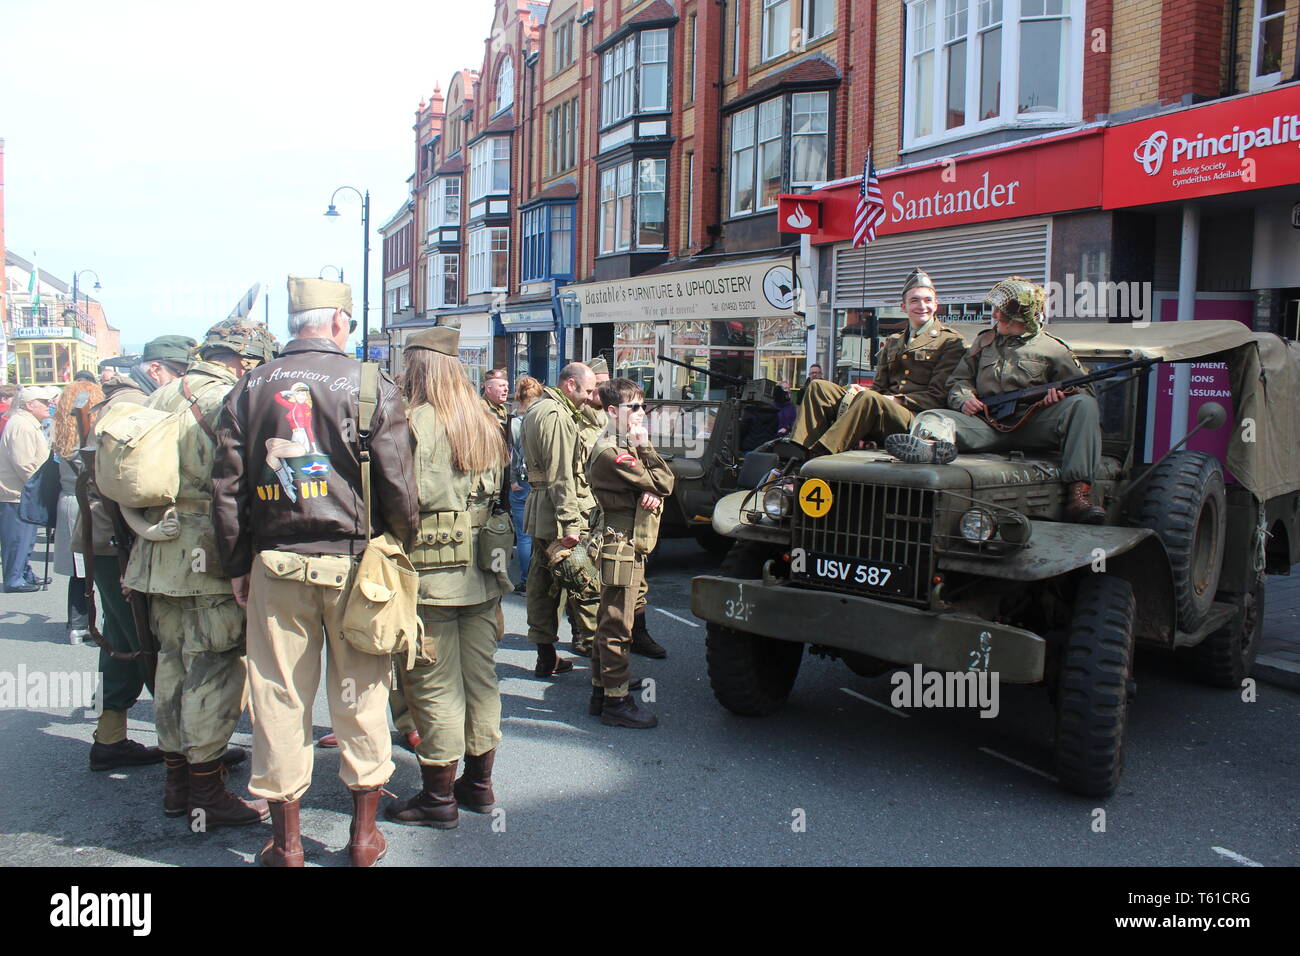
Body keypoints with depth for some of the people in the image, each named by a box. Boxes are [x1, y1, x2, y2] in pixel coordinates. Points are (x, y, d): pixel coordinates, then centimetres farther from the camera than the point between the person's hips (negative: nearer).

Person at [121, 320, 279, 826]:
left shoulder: (159, 398, 13)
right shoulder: (227, 400, -13)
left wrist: (146, 526, 17)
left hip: (161, 551, 9)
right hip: (209, 554, -8)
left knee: (173, 661, 15)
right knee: (214, 670, -1)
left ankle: (176, 782, 25)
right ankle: (206, 793, 6)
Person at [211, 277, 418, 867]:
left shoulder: (250, 388, 4)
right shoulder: (371, 386, -4)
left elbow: (227, 486, 5)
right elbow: (396, 482, -7)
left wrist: (237, 566, 13)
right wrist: (400, 552, 7)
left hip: (275, 563, 2)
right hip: (354, 561, -2)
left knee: (279, 696, 9)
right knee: (360, 692, 9)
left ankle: (285, 841, 19)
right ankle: (364, 834, 20)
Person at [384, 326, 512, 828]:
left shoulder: (418, 422, -13)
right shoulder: (485, 424, 11)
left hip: (431, 576, -7)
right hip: (483, 576, 8)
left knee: (434, 685, 2)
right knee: (480, 678, 14)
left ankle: (439, 796, 12)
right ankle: (478, 783, 26)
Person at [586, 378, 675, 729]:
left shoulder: (625, 447, 15)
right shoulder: (612, 453, -17)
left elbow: (662, 485, 7)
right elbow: (662, 483, -17)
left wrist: (653, 495, -13)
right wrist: (646, 447, -10)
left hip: (629, 547, 11)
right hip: (621, 546, -11)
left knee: (609, 623, 15)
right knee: (617, 628, -4)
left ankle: (601, 691, 25)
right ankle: (616, 701, 2)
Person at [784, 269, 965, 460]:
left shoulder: (951, 341, 5)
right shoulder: (892, 342, 26)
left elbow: (938, 396, -4)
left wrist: (897, 400, -16)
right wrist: (860, 392, -3)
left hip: (916, 417, -6)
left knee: (870, 399, -38)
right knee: (818, 386, -9)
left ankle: (819, 457, -43)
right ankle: (796, 456, -27)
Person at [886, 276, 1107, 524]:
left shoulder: (1052, 349, 13)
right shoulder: (984, 341, 24)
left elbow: (1083, 390, 12)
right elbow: (960, 379, 23)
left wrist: (1062, 394, -12)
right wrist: (964, 399, -1)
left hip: (1031, 426, -2)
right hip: (988, 426, 2)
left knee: (1083, 405, -27)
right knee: (931, 418, -23)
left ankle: (1079, 492, -39)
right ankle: (935, 445, -64)